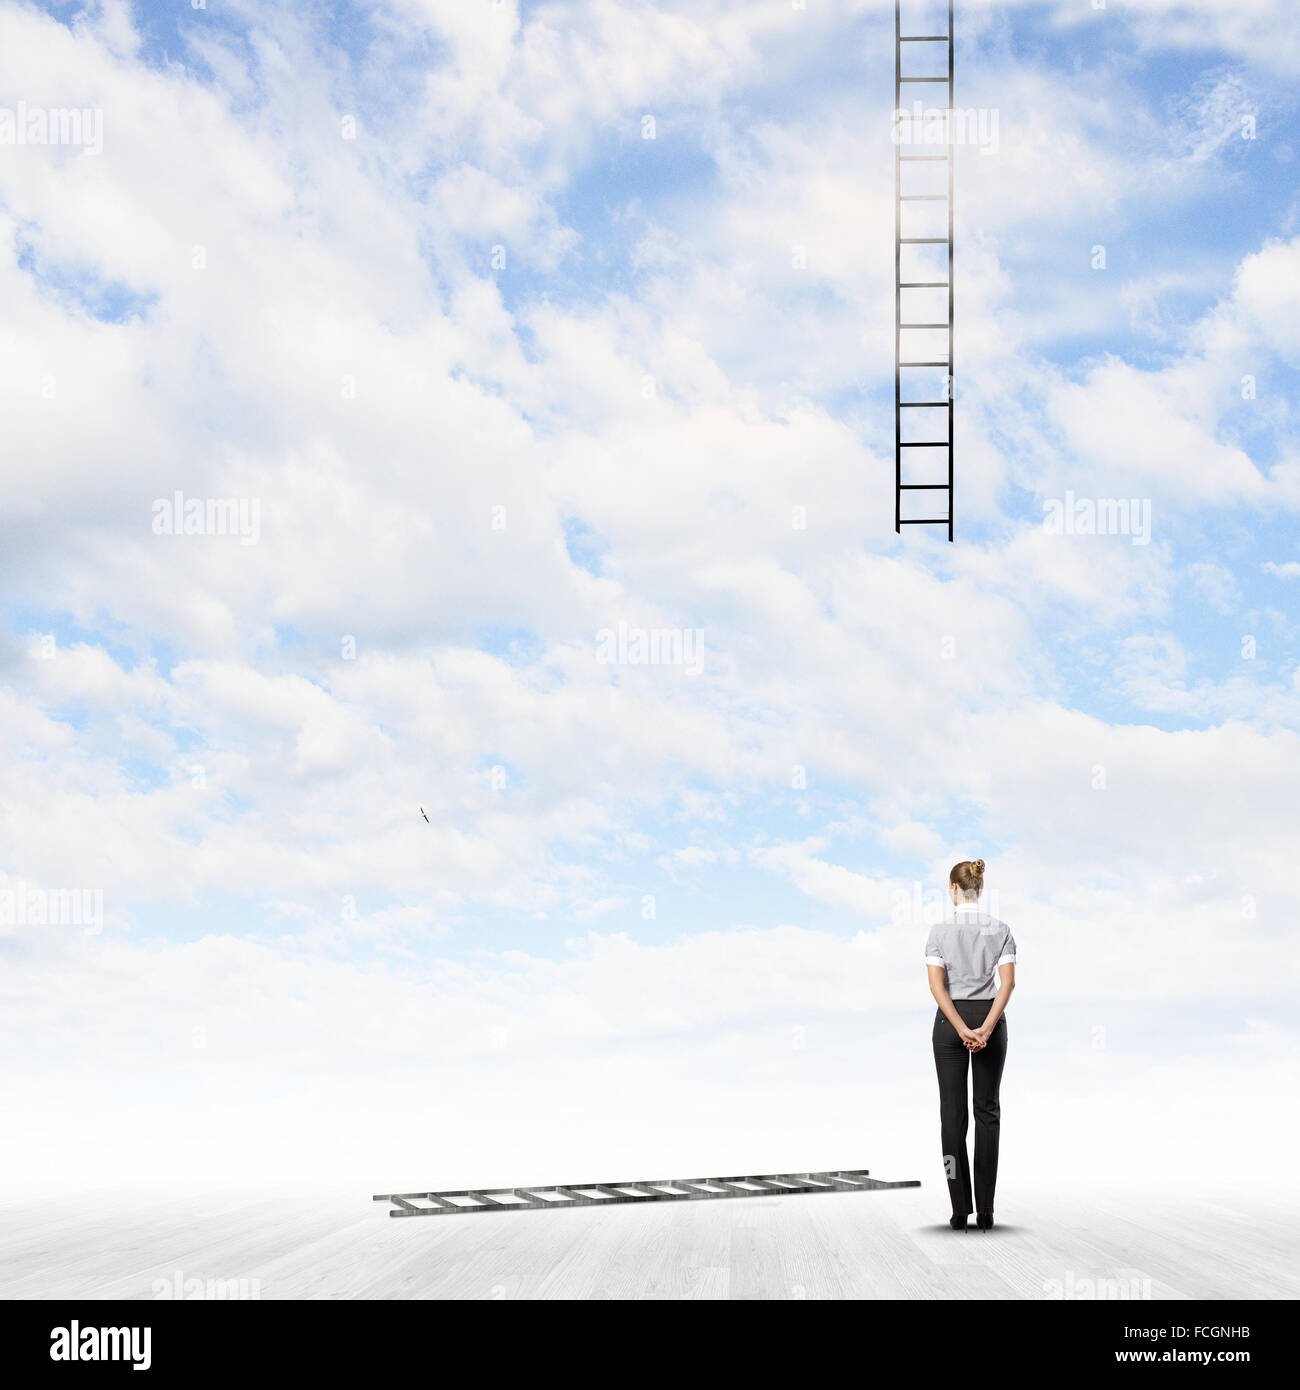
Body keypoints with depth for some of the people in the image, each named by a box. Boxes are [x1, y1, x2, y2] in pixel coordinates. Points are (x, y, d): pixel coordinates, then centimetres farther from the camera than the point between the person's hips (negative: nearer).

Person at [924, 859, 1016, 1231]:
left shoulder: (940, 931, -5)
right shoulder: (1000, 930, -1)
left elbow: (936, 985, -14)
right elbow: (1007, 982, -11)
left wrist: (962, 1030, -17)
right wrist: (985, 1029, -16)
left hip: (950, 1020, -1)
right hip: (990, 1019, 1)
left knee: (953, 1111, 3)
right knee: (987, 1111, 6)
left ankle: (960, 1211, 0)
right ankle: (985, 1212, 1)